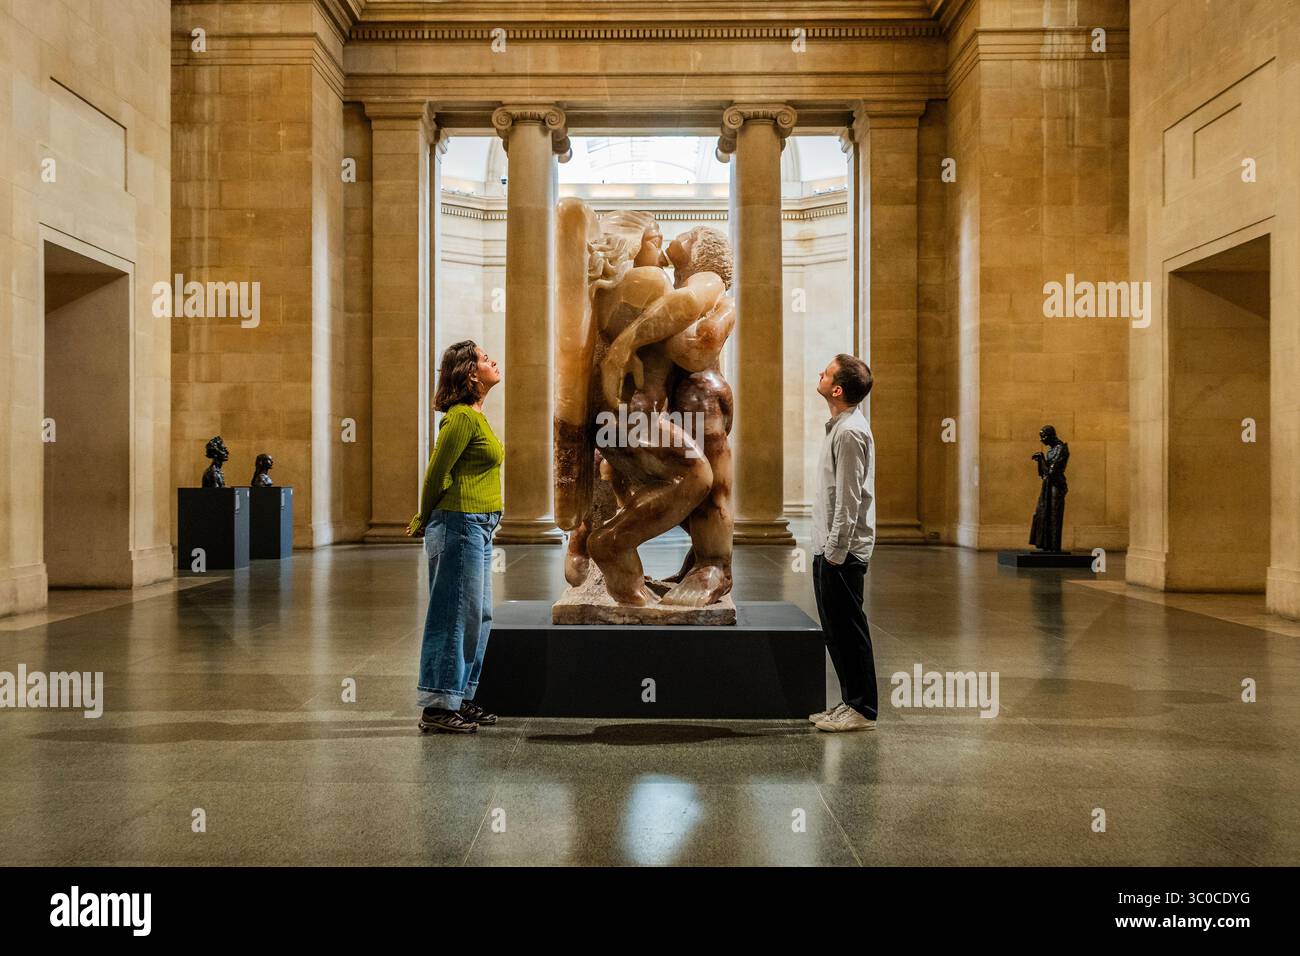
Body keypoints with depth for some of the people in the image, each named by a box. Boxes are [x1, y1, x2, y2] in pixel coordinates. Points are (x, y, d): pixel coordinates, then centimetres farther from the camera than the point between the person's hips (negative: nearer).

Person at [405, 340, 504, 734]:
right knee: (454, 616, -4)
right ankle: (438, 708, 5)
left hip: (477, 529, 10)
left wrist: (428, 519, 18)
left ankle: (460, 700, 23)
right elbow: (436, 471, -12)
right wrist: (425, 520, 2)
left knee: (478, 616, 14)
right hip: (460, 525, -10)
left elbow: (439, 469, 20)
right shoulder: (463, 417, -14)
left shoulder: (474, 415, 16)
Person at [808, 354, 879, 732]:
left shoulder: (849, 432, -17)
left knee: (848, 630, -2)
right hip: (831, 548, 10)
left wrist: (836, 552, -20)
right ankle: (851, 702, 25)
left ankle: (862, 710, 7)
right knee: (836, 630, 15)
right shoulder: (841, 426, 15)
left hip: (842, 551, -10)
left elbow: (848, 500, -20)